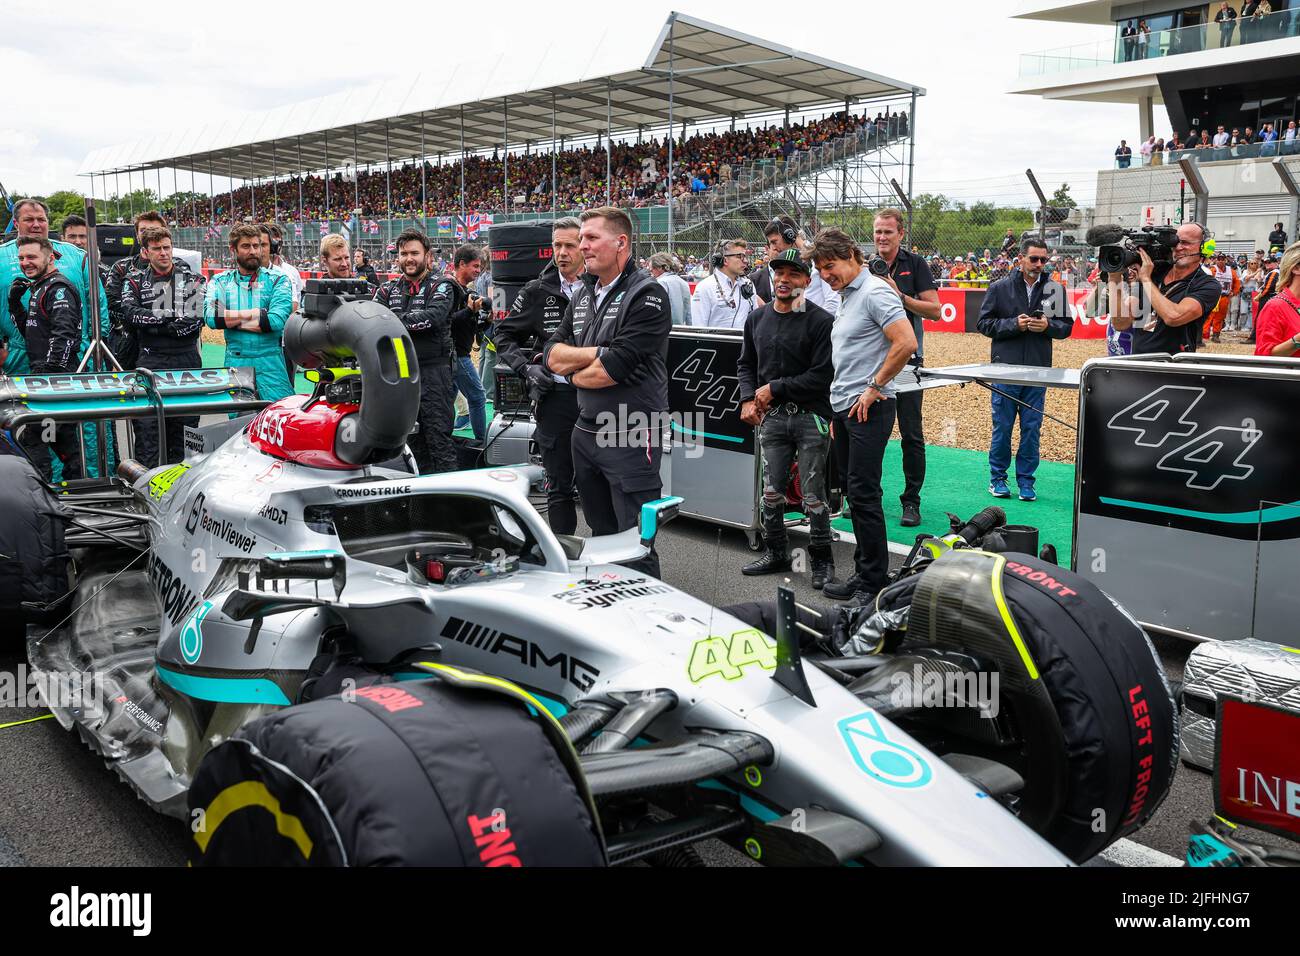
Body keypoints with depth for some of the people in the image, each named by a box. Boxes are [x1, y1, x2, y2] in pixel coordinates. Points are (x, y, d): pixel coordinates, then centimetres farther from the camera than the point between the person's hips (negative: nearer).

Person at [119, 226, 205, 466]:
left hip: (187, 361, 0)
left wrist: (150, 324, -8)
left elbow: (195, 320, -7)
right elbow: (130, 315, -8)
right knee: (146, 425, -4)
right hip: (151, 362, 0)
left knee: (185, 424, 4)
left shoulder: (192, 280, 7)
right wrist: (171, 315, -12)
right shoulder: (136, 282, 9)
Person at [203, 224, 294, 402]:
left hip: (270, 363, -1)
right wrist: (256, 313, -10)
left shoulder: (277, 280, 4)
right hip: (234, 362, 2)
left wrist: (229, 320, -7)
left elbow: (277, 320, -13)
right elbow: (211, 317, -8)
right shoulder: (220, 281, 10)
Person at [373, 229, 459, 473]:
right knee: (413, 443, 10)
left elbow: (433, 316, -17)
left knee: (439, 439, -8)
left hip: (433, 371, -5)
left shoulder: (441, 286, 2)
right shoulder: (388, 290, 17)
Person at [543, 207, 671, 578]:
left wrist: (573, 372, -3)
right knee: (601, 534, 20)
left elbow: (615, 369, -21)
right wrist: (599, 353, -11)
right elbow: (552, 355, 4)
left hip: (631, 436, -8)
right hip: (586, 431, 8)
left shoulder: (647, 296, -12)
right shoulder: (583, 295, 13)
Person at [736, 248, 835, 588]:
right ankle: (776, 553, 25)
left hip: (811, 416, -5)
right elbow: (746, 364, 20)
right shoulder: (758, 318, 11)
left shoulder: (822, 321, -9)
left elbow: (822, 376, -15)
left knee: (813, 494, -1)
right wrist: (748, 399, 2)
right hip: (772, 417, 6)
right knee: (771, 491, 10)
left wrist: (774, 389, -12)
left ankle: (821, 560, 11)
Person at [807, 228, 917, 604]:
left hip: (868, 408, -10)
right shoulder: (846, 296, 19)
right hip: (844, 407, 10)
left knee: (863, 494, -8)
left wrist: (875, 386, -15)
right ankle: (862, 572, 20)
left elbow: (906, 343, -22)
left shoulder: (875, 292, -11)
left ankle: (873, 584, -2)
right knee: (853, 493, 12)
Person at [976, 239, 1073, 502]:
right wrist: (1014, 324, -12)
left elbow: (1067, 325, 10)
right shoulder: (1000, 288, 1)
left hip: (1038, 371, 2)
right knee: (1002, 426, 5)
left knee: (1032, 427, 5)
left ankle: (1026, 480, 15)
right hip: (1006, 368, -1)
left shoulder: (1055, 289, 5)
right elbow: (983, 323, 1)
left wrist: (1048, 325, -11)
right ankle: (997, 477, 18)